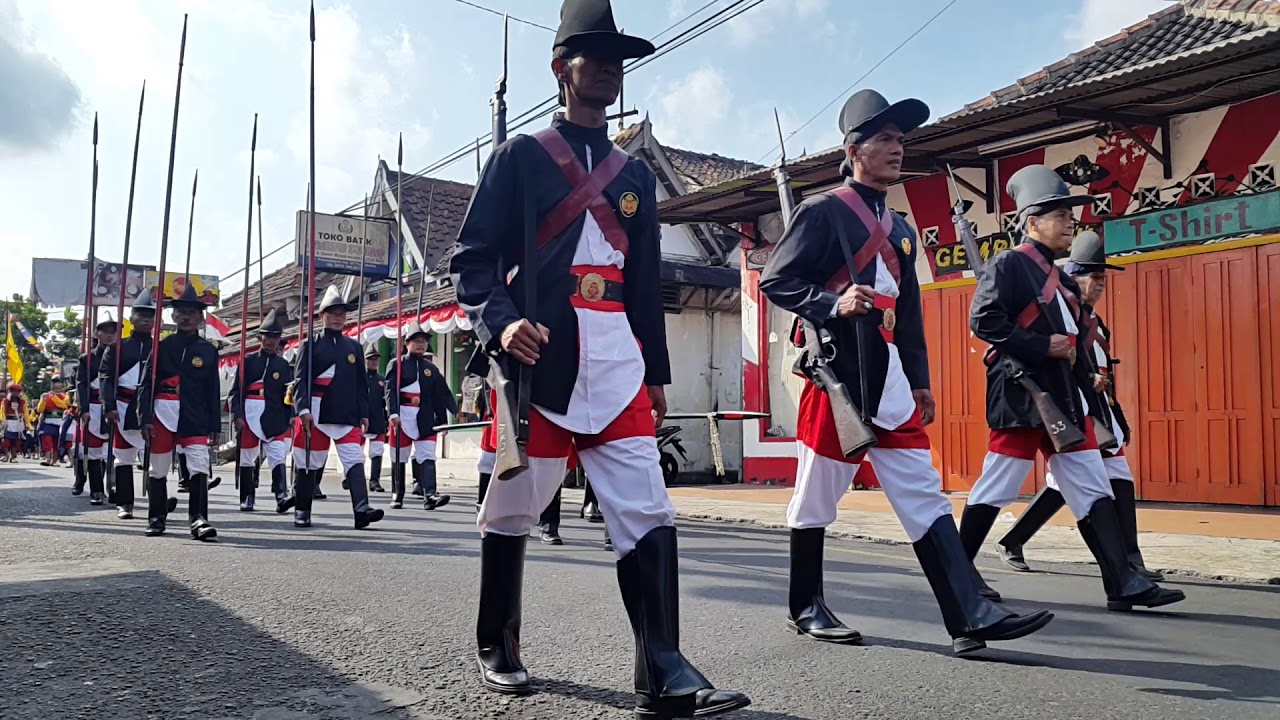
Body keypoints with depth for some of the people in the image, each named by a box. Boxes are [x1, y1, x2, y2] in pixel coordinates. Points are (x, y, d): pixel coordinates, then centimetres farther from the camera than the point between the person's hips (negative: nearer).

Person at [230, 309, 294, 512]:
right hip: (250, 415, -1)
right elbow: (236, 390, 1)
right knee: (247, 457, 7)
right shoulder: (248, 360, 5)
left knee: (278, 456, -11)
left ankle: (282, 496, -19)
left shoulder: (283, 365, 11)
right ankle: (246, 499, 16)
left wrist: (289, 418, 2)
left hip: (274, 417, 1)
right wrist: (237, 416, -7)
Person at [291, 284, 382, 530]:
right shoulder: (311, 344, 4)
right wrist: (303, 409, -16)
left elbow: (361, 383, 14)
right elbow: (300, 379, -4)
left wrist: (364, 414, 9)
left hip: (348, 416, 3)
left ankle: (361, 510, -19)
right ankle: (302, 511, 21)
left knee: (355, 461, -11)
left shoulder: (354, 347, 14)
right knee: (308, 463, 7)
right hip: (316, 415, -2)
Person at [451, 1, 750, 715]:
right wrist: (501, 321, -20)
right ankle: (497, 648, 28)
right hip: (537, 362, -3)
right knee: (512, 509, 8)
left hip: (616, 366, 4)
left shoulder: (636, 175, 17)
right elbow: (474, 257, -1)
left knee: (649, 514, -6)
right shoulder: (520, 156, 4)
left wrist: (658, 374, 14)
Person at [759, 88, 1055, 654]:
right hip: (836, 372, -7)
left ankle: (970, 618, -1)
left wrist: (920, 383, 18)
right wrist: (835, 303, -22)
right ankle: (804, 608, 19)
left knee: (923, 495, 1)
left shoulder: (900, 230, 20)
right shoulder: (822, 211, -2)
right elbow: (774, 280, -8)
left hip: (889, 377, 7)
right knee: (818, 494, 4)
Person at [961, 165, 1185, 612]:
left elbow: (1076, 348, 22)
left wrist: (1092, 408, 17)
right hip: (1021, 399, -9)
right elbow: (983, 321, -19)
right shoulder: (1007, 266, -7)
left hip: (1064, 401, 9)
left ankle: (1123, 584, 6)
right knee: (994, 489, -1)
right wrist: (1042, 345, -18)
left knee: (1094, 490, 4)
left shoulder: (1063, 282, 19)